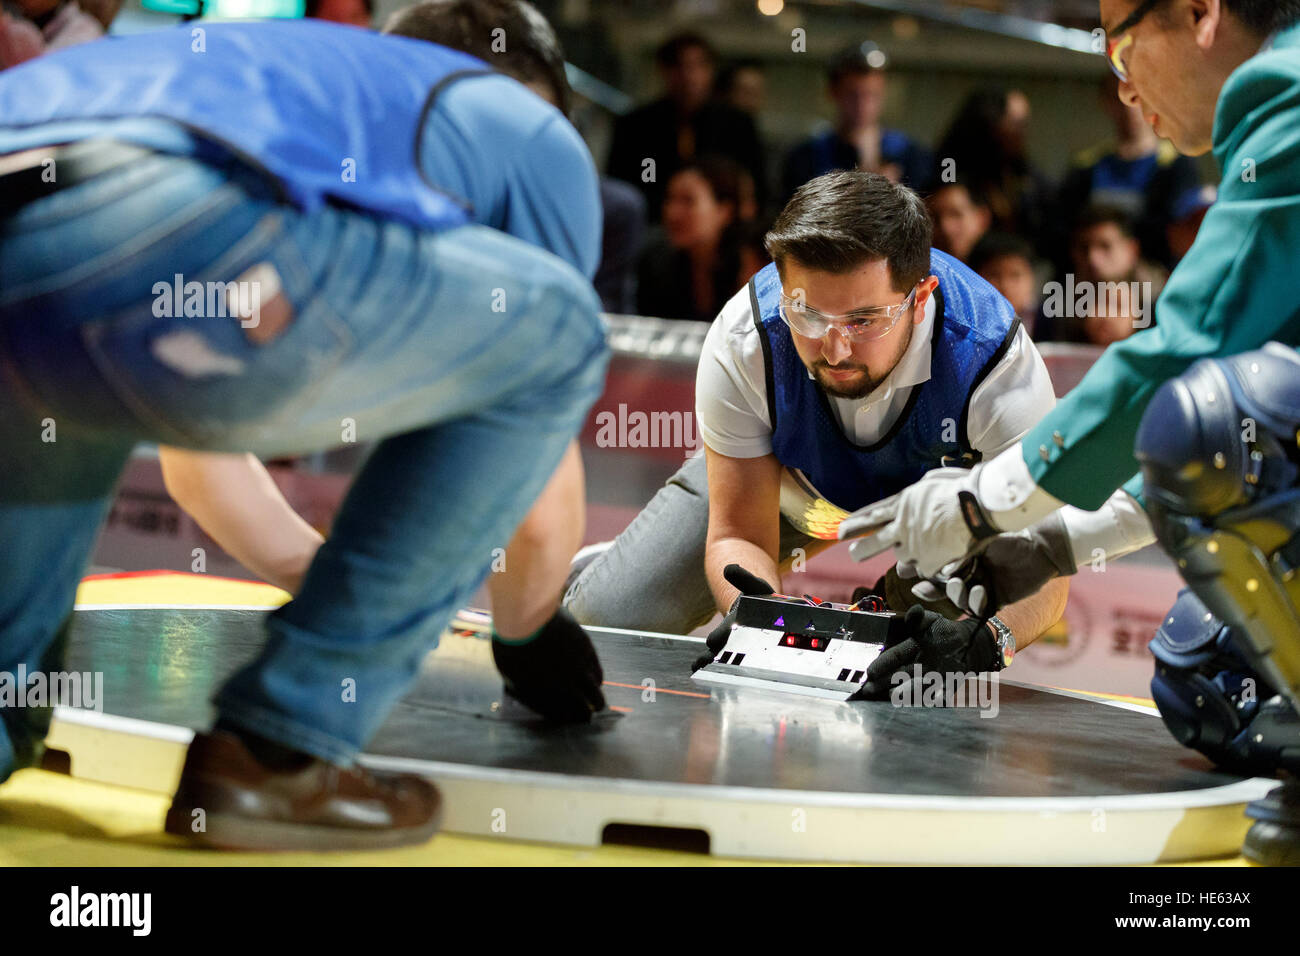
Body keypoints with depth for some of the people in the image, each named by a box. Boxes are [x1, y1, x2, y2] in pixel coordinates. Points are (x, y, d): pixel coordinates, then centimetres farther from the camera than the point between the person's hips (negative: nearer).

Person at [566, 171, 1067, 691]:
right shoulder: (742, 342, -36)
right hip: (782, 477, 0)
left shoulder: (999, 363, -41)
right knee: (609, 626, -10)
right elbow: (738, 533, -28)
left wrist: (987, 635, -62)